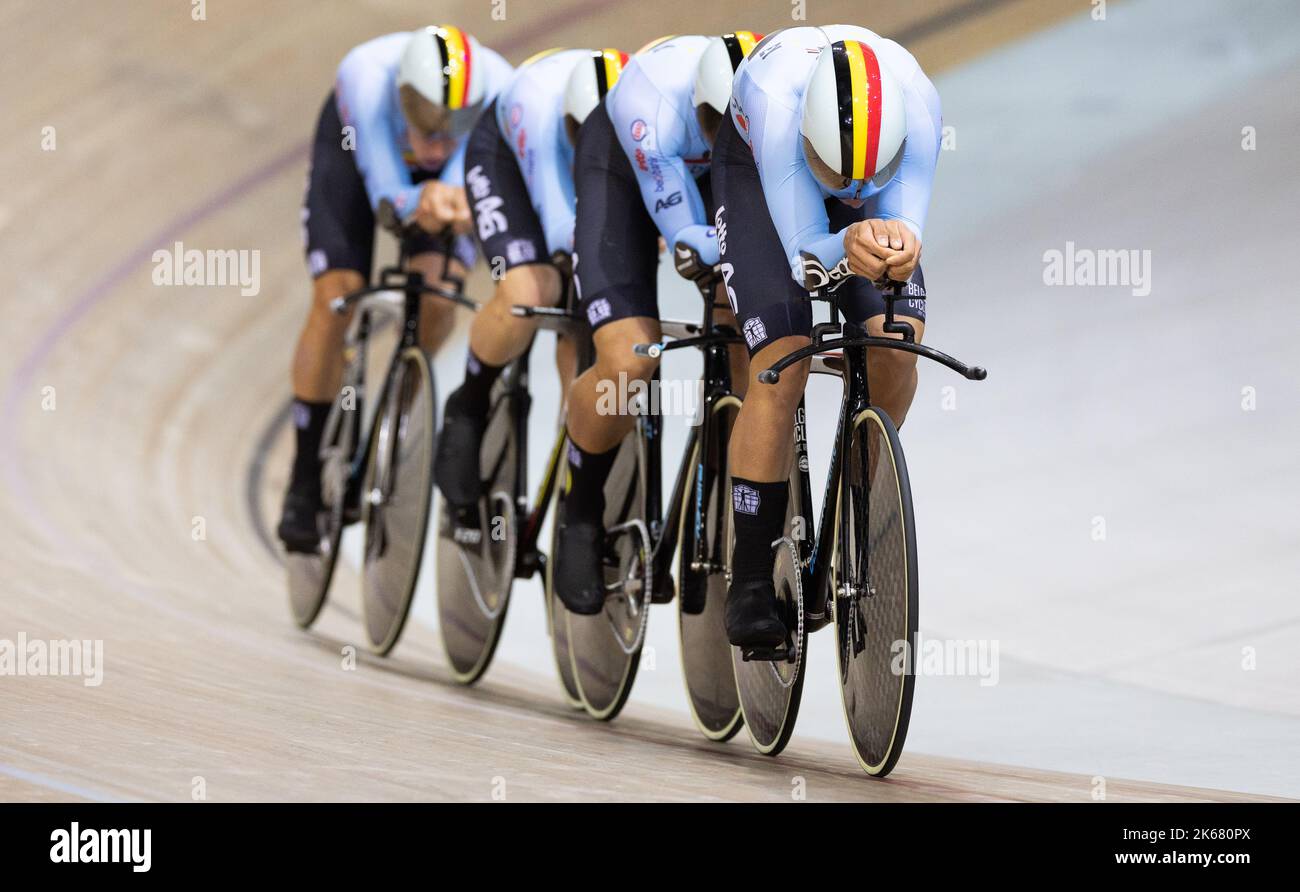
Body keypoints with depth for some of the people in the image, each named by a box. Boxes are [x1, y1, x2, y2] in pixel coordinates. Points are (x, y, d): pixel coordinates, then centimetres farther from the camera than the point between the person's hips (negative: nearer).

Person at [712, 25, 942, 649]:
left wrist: (898, 249, -57)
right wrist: (850, 247, -62)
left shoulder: (918, 107, -37)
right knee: (783, 368, -19)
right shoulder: (777, 103, -43)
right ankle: (750, 581, -10)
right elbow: (805, 255, -39)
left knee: (898, 338, -18)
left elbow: (906, 223, -33)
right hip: (755, 171, -3)